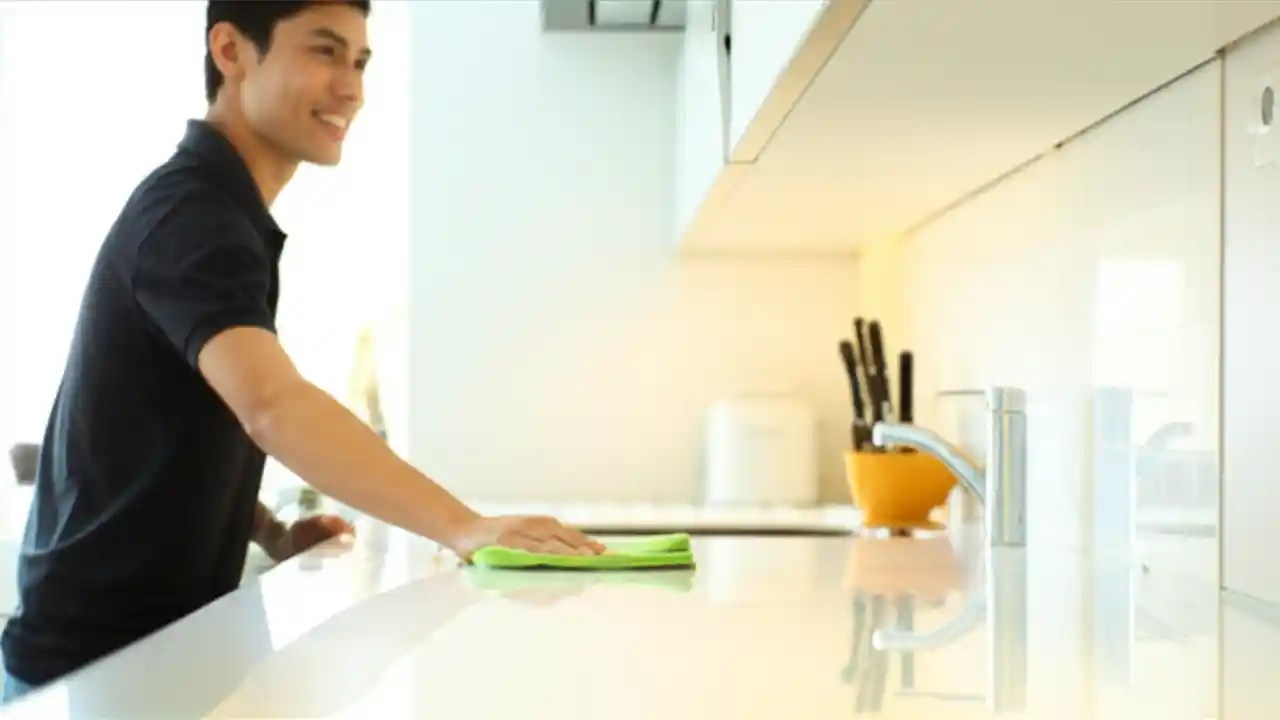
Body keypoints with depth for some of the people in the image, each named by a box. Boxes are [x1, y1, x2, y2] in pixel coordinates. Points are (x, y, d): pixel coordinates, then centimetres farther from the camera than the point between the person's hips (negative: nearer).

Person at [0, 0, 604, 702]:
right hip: (97, 657, -9)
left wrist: (272, 533, 5)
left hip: (157, 637, 10)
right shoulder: (191, 211, -20)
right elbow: (272, 406, -37)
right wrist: (463, 526, -41)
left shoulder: (215, 210, 11)